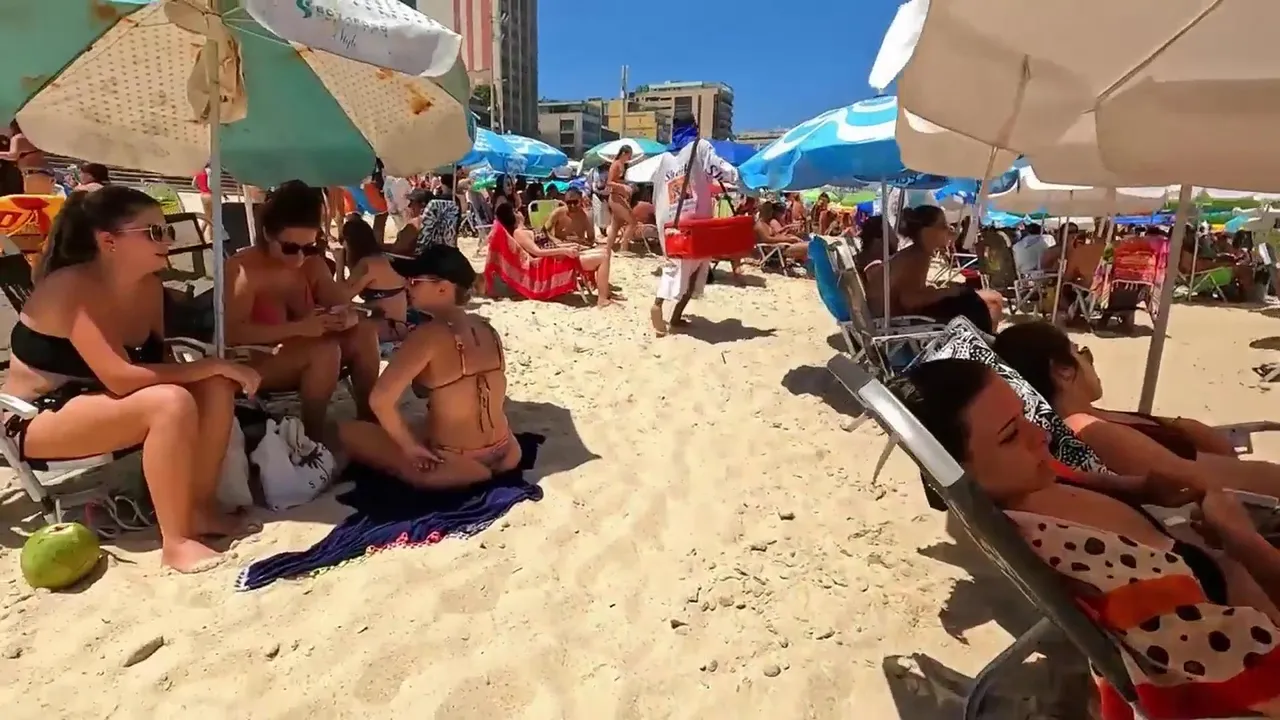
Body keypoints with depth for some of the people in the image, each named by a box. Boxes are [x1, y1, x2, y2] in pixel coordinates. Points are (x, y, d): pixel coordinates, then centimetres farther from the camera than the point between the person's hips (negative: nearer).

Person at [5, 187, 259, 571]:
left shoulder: (149, 285, -1)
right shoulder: (71, 288, -24)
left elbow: (156, 361, 1)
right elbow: (120, 378, -33)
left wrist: (217, 370, -19)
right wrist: (215, 364, -31)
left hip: (99, 405, 8)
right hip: (39, 419, -8)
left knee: (216, 389, -11)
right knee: (171, 403, -32)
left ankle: (200, 506, -6)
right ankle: (175, 542, -26)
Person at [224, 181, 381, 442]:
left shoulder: (313, 265, -1)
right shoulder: (243, 269, -20)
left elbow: (344, 308, -1)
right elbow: (234, 333, -30)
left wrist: (346, 317, -26)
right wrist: (299, 327, -40)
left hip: (302, 360, 6)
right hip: (253, 363, -6)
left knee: (364, 333, -15)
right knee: (325, 350, -32)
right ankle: (313, 441, -21)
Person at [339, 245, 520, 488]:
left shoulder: (429, 335, -19)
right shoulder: (486, 328, 3)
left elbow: (380, 399, -27)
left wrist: (410, 446, -14)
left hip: (455, 465, -6)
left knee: (348, 432, 7)